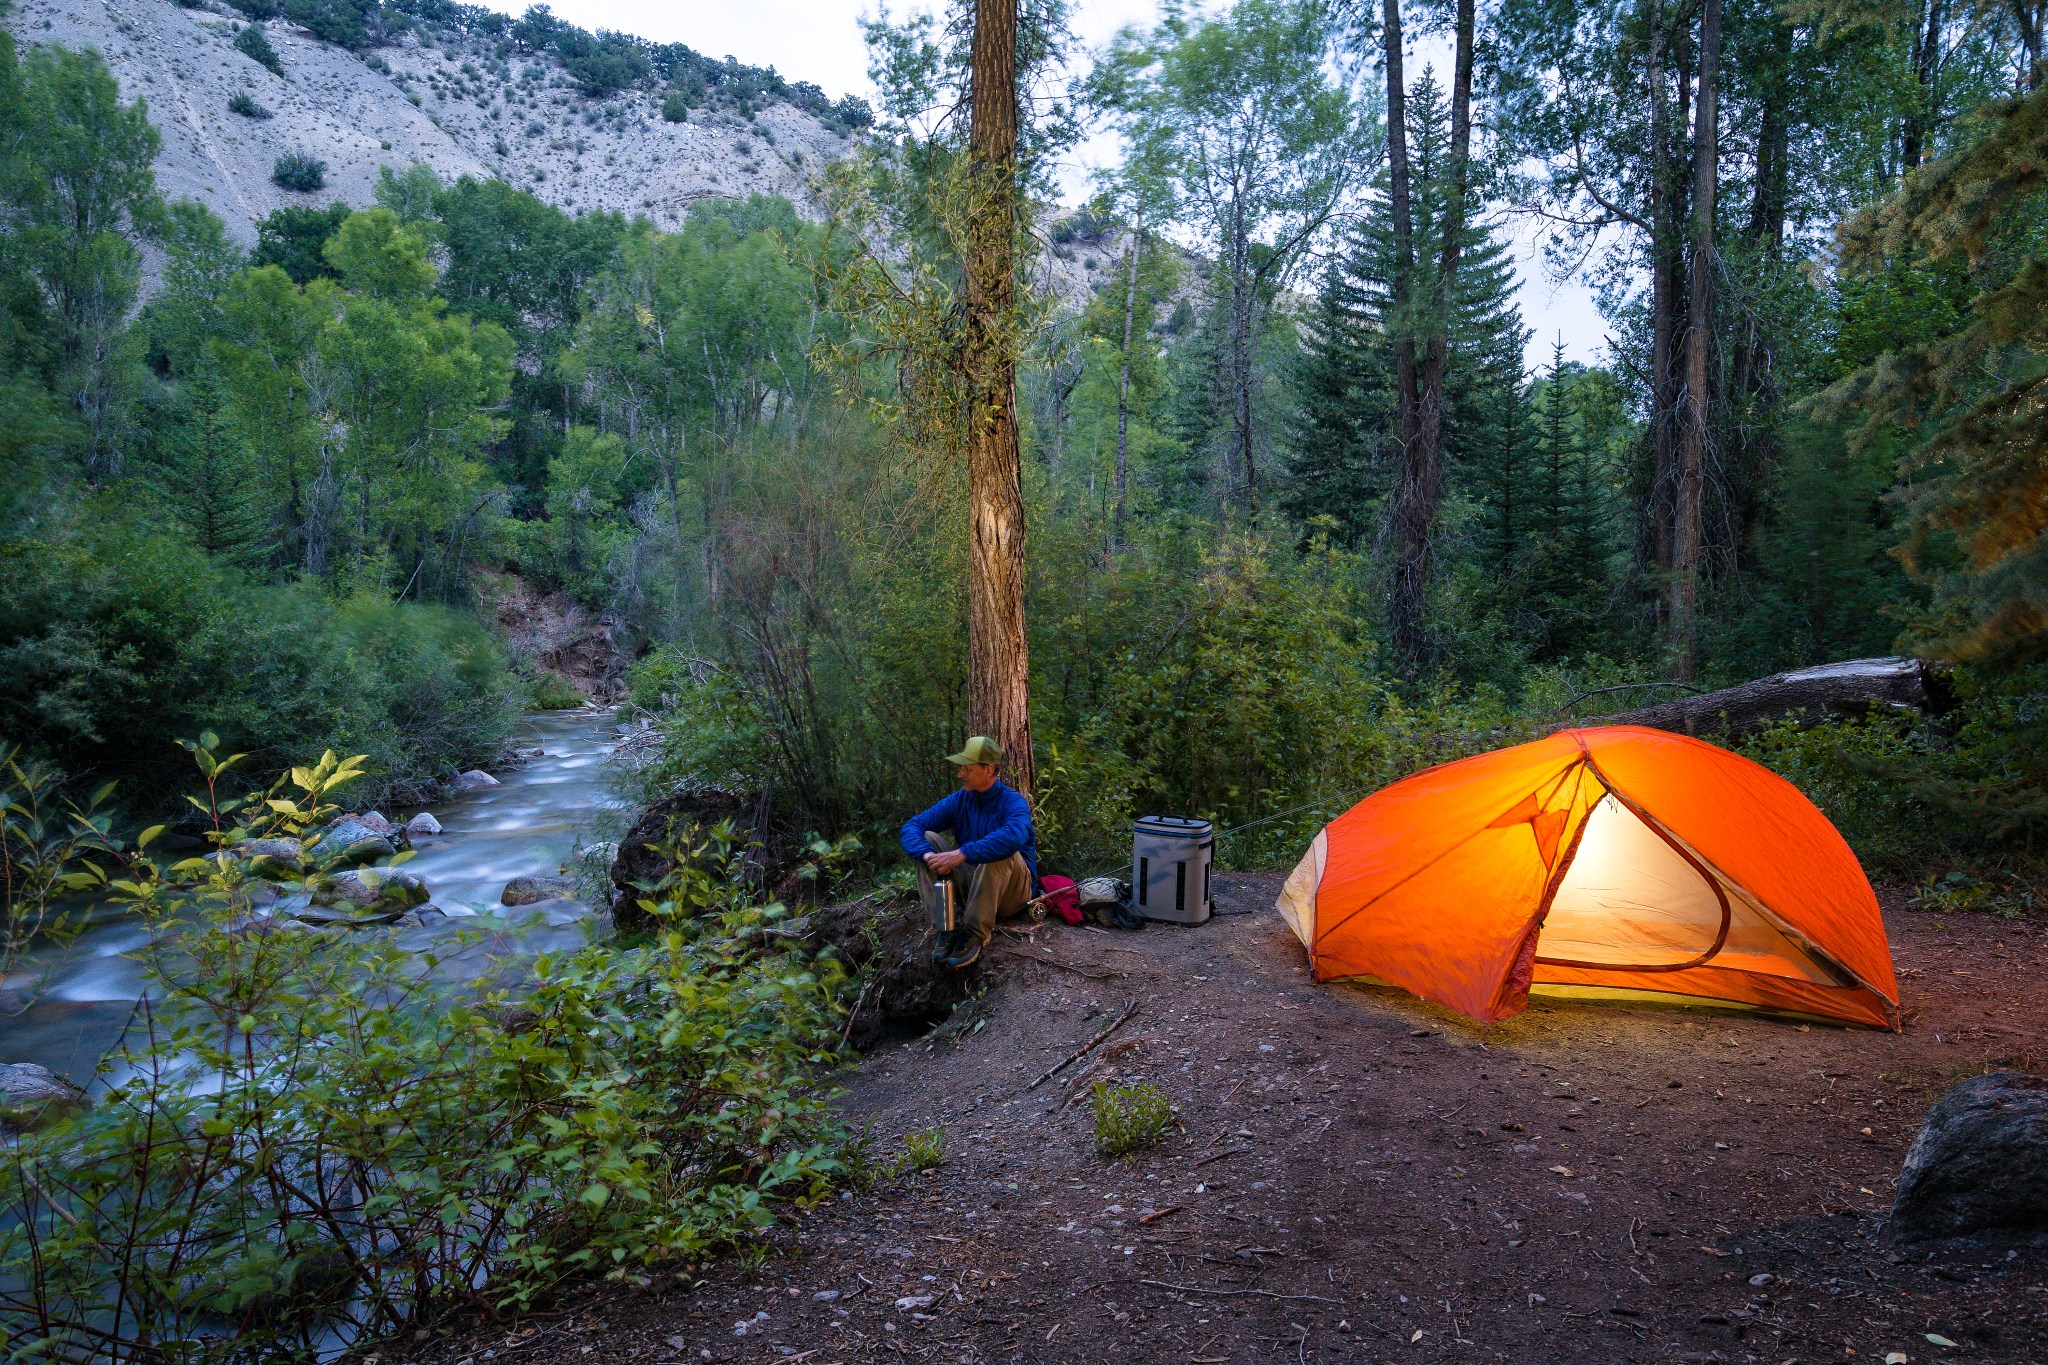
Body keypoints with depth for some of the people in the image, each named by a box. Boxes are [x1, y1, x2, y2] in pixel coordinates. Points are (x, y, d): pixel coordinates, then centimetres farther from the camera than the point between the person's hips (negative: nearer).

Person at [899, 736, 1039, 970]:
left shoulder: (1012, 801, -15)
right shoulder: (958, 800, 1)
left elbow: (1014, 836, -39)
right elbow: (912, 826, -9)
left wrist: (961, 854, -43)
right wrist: (928, 855, -31)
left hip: (1012, 890, -5)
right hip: (972, 887, 5)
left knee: (999, 849, -34)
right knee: (927, 839, -10)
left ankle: (976, 933, -28)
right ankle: (948, 928, -21)